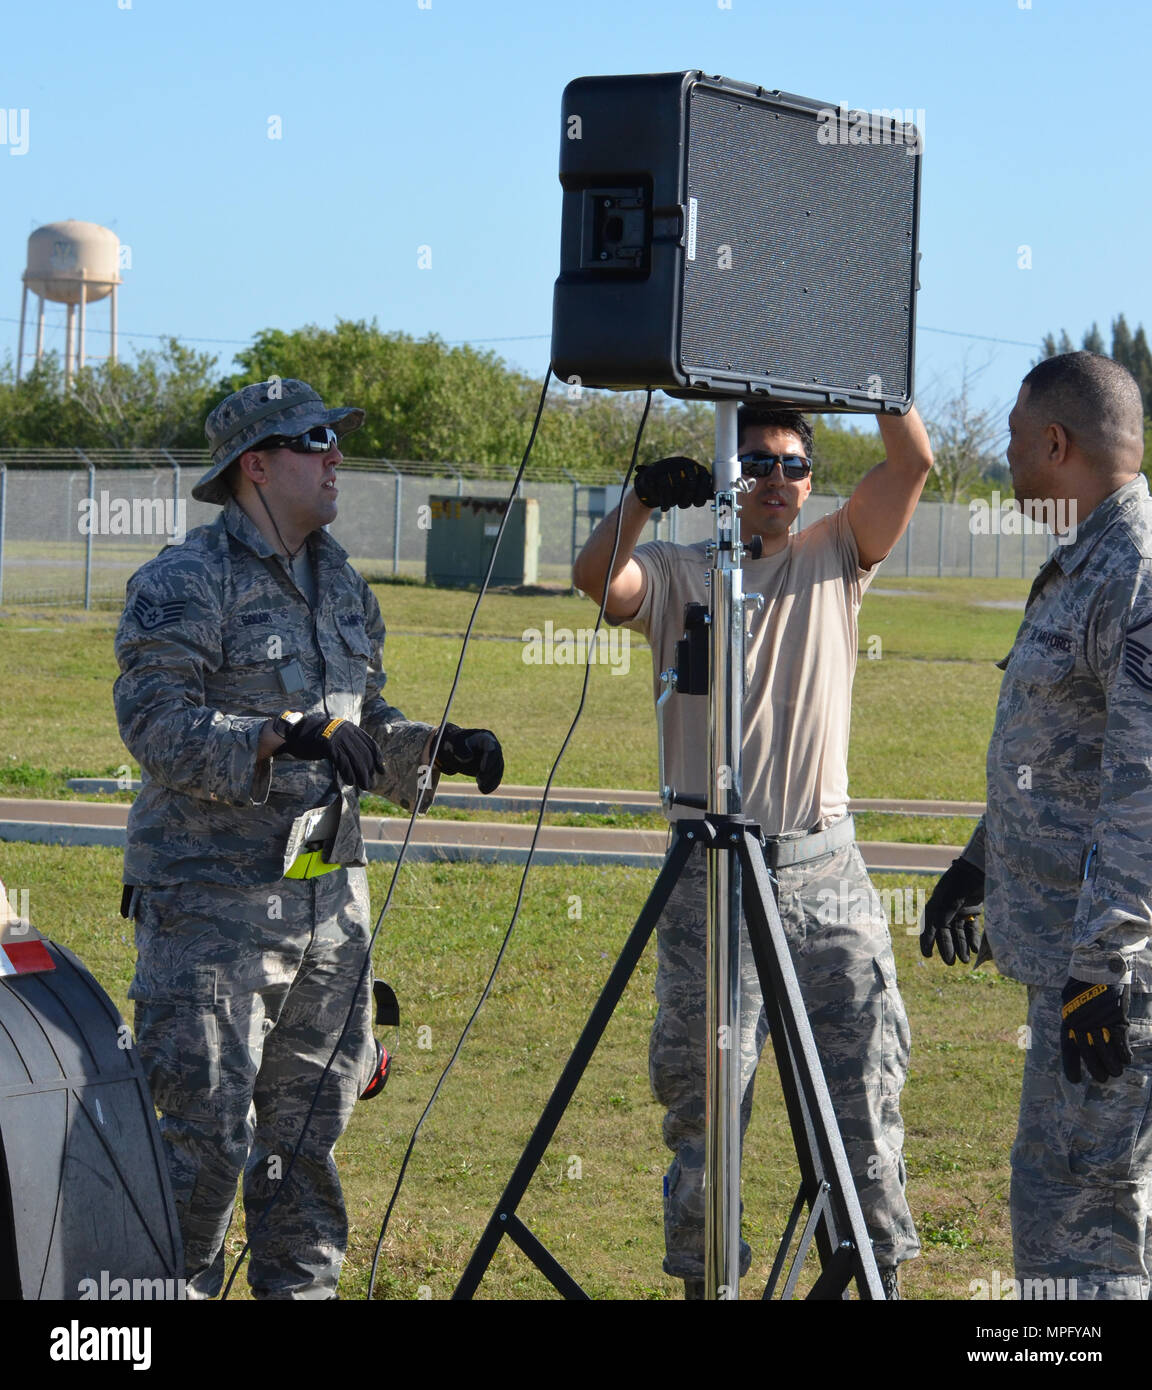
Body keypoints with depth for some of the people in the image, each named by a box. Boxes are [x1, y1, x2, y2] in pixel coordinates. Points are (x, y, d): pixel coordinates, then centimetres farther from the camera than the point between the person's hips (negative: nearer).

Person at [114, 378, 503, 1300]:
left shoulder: (342, 587, 17)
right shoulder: (184, 584, -8)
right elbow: (155, 722, -18)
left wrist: (436, 749, 5)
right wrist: (284, 738, -29)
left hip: (330, 898, 7)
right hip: (214, 901, -7)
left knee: (312, 1119, 10)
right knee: (208, 1127, -8)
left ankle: (302, 1285, 19)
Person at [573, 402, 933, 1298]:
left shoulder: (834, 561, 11)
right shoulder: (679, 572, 5)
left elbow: (914, 465, -1)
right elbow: (596, 577, -15)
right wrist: (645, 499, -28)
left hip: (826, 868, 2)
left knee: (867, 1084, 1)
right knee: (706, 1098, 2)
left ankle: (881, 1268, 12)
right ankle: (703, 1276, 14)